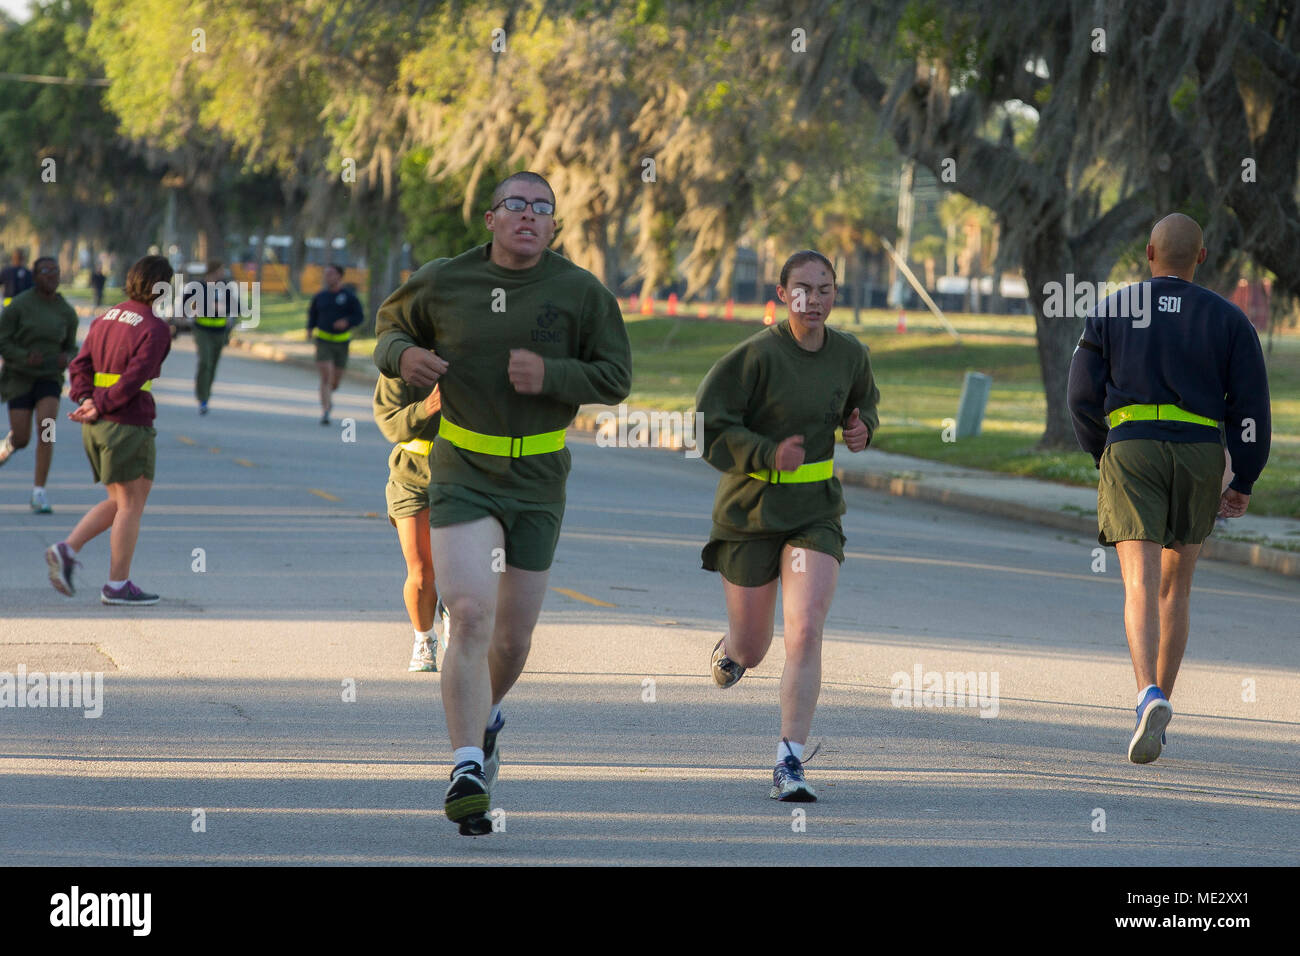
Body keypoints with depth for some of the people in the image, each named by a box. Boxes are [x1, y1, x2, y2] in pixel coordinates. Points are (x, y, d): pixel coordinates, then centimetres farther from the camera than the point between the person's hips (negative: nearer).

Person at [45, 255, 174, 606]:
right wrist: (100, 408, -13)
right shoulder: (155, 329, -11)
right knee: (131, 504, 1)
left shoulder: (106, 319, 13)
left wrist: (87, 401, -7)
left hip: (97, 429, 8)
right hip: (128, 426, -8)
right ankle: (118, 584, 3)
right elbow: (134, 378, -19)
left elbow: (80, 366, 5)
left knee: (119, 503, 16)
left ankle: (67, 550, 0)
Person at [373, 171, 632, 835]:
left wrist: (551, 374, -18)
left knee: (513, 638, 12)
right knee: (471, 617, -20)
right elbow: (392, 324, 16)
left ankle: (485, 716, 46)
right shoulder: (443, 283, -2)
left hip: (538, 482, 2)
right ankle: (468, 771, -22)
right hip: (462, 475, -2)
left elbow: (616, 378, -1)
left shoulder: (581, 293, -2)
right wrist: (401, 355, -7)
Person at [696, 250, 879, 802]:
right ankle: (732, 648, 51)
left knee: (805, 633, -16)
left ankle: (790, 765, -14)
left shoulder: (850, 355, 2)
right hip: (750, 512, -2)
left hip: (815, 513, 2)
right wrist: (767, 455, -25)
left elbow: (863, 401, 24)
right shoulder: (756, 355, -14)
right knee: (752, 649, 10)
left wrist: (862, 427, 1)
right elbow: (708, 427, -13)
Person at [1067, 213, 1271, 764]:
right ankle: (1158, 716, 22)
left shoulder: (1110, 312, 5)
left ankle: (1151, 697, -36)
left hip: (1131, 453, -2)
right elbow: (1251, 406, 1)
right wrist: (1243, 483, 9)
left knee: (1141, 588, -11)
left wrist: (1103, 456, 21)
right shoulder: (1227, 319, 6)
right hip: (1199, 458, 2)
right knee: (1175, 588, 17)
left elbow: (1083, 397, 4)